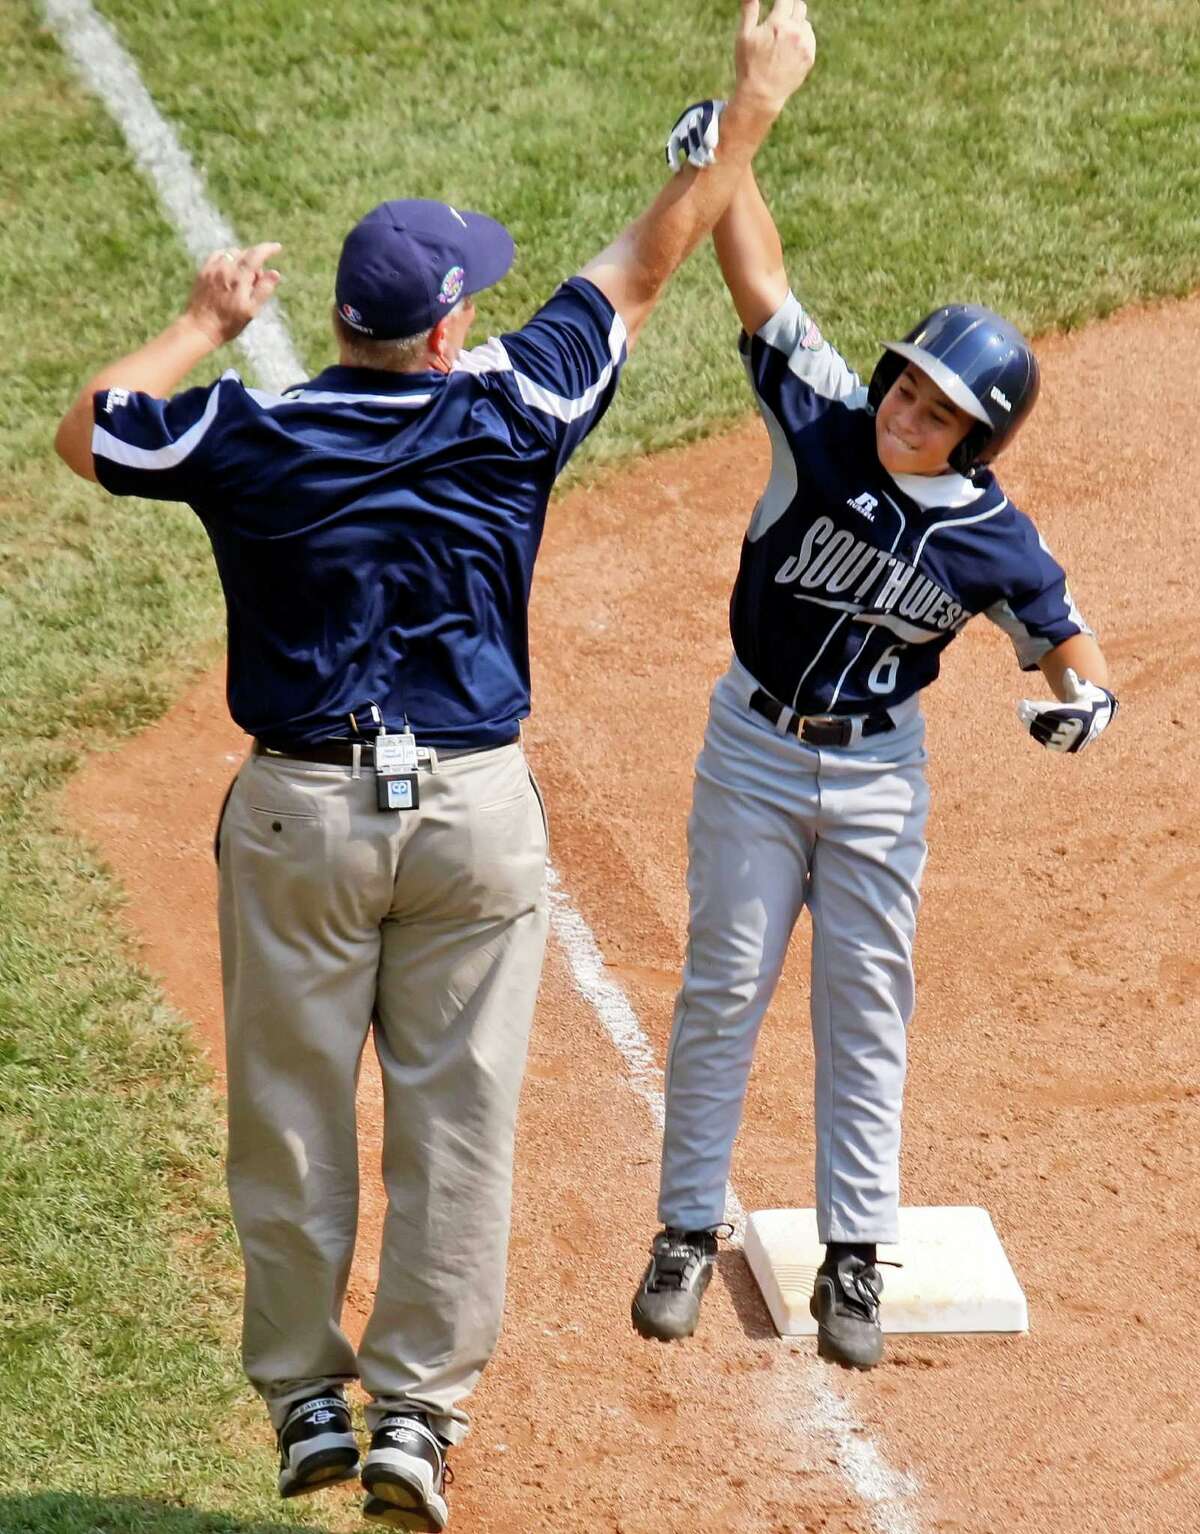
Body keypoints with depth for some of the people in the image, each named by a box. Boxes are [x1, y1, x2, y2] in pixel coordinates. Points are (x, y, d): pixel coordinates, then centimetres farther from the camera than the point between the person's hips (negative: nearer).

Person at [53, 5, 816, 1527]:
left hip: (298, 815, 0)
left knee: (292, 1118, 12)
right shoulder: (509, 415, -5)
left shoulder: (247, 435, -7)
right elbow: (640, 265, 6)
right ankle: (417, 1409, 9)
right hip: (476, 817, 0)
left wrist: (204, 322, 22)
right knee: (459, 1121, 7)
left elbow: (84, 430, 10)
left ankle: (305, 1399, 21)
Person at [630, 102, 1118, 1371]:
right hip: (754, 750, 0)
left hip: (879, 774, 0)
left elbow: (1060, 635, 2)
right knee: (723, 990, 7)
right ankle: (688, 1231, 18)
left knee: (866, 1011, 7)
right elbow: (763, 290, -19)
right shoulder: (824, 424, -15)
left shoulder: (994, 541, -12)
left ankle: (854, 1261, 16)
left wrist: (1079, 693, -20)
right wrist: (718, 158, -28)